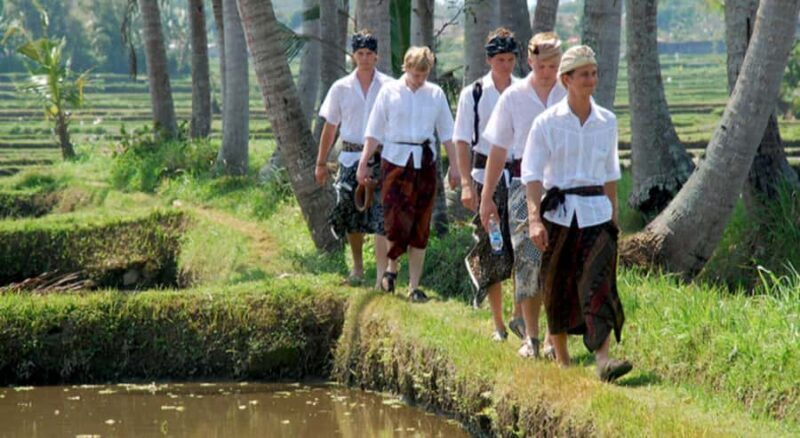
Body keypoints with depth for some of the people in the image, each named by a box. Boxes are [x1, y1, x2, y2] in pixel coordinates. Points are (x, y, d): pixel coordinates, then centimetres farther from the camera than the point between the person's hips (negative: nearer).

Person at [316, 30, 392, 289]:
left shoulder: (389, 87, 1)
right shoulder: (341, 88, 7)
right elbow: (330, 127, 12)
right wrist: (321, 163, 11)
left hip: (381, 157, -3)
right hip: (351, 158, 3)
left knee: (381, 215, -13)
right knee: (352, 217, 10)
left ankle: (382, 273, -15)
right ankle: (357, 267, 28)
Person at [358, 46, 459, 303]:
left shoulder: (436, 94, 6)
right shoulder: (389, 92, 0)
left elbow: (446, 133, 11)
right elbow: (374, 132, 2)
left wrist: (454, 165, 7)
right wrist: (363, 163, -1)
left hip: (424, 163, 2)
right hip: (395, 160, -2)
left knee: (420, 227, 3)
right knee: (395, 221, -10)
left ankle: (414, 286, 8)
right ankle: (392, 267, 17)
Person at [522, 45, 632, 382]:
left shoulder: (606, 122, 6)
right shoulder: (548, 123, -4)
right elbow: (532, 174, -7)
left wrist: (613, 216, 17)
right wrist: (535, 219, -18)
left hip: (596, 212, 2)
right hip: (558, 212, -1)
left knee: (598, 282, -12)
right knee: (558, 287, 6)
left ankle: (603, 359, -19)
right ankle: (560, 359, 21)